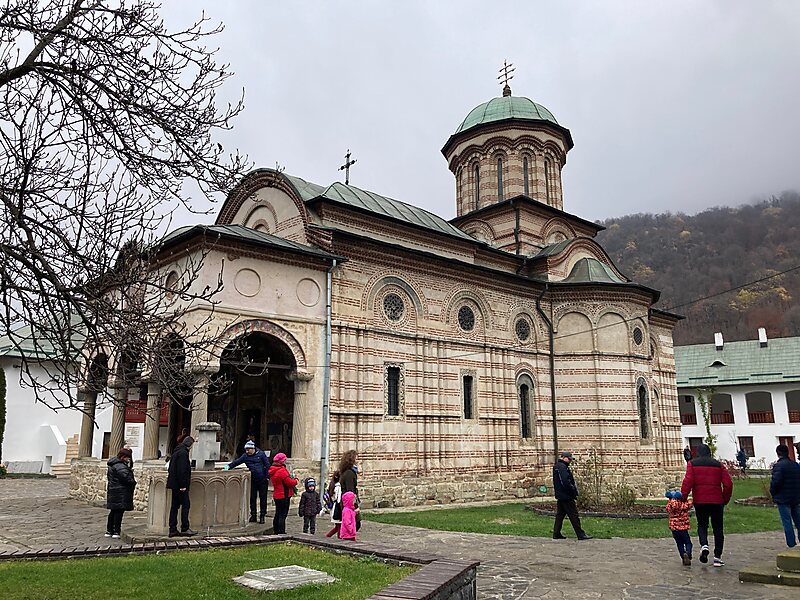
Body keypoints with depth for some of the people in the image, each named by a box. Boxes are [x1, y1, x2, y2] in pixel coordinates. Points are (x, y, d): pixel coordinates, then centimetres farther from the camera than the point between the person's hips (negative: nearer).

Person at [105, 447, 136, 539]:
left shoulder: (112, 464, 15)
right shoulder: (120, 466, -19)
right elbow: (126, 477, -27)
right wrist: (133, 482, -9)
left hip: (113, 491, 10)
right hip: (120, 493, -10)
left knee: (113, 511, 16)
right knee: (119, 511, -4)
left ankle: (109, 531, 21)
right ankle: (116, 532, -1)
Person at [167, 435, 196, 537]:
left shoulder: (176, 451, 15)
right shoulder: (183, 452, -15)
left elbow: (171, 468, 20)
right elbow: (182, 470, -21)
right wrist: (183, 485, -20)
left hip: (174, 484, 10)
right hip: (179, 484, -10)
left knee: (175, 506, 11)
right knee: (185, 505, -4)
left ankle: (172, 530, 13)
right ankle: (185, 529, -2)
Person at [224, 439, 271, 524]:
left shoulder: (261, 454, -4)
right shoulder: (245, 456, 4)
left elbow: (267, 465, -3)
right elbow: (236, 462, 0)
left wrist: (267, 477, -6)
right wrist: (229, 466, -17)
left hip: (262, 480, -3)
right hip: (252, 480, 3)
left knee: (263, 498, 3)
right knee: (252, 498, 6)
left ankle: (262, 516, 12)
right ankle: (253, 515, 18)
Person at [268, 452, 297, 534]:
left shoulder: (273, 471, 10)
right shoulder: (282, 471, -21)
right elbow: (290, 482, -20)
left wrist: (291, 479, 7)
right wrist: (295, 481, 0)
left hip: (277, 496, 9)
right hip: (284, 496, -9)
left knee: (278, 514, 18)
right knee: (283, 515, -4)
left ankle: (276, 531, 26)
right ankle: (281, 532, -2)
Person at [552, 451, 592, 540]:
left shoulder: (556, 466, 16)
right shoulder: (562, 467, -17)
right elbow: (566, 482, -24)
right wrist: (574, 491, -14)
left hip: (560, 496, 10)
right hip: (566, 496, -10)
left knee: (560, 515, 12)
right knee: (574, 516, -4)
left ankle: (556, 534, 14)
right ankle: (581, 534, 0)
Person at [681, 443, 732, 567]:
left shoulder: (692, 464, 1)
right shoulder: (718, 464, 7)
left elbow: (688, 481, -11)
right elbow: (728, 484, 0)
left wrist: (683, 497, -7)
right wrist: (725, 500, 11)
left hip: (699, 501, -1)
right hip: (716, 501, 1)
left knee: (702, 524, 18)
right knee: (718, 528, 11)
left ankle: (704, 545, -8)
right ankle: (717, 557, 9)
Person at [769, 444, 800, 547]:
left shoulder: (778, 465, -16)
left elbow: (775, 482, -21)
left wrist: (772, 493, -5)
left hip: (783, 499, -6)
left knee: (787, 521, 1)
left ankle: (791, 544, 3)